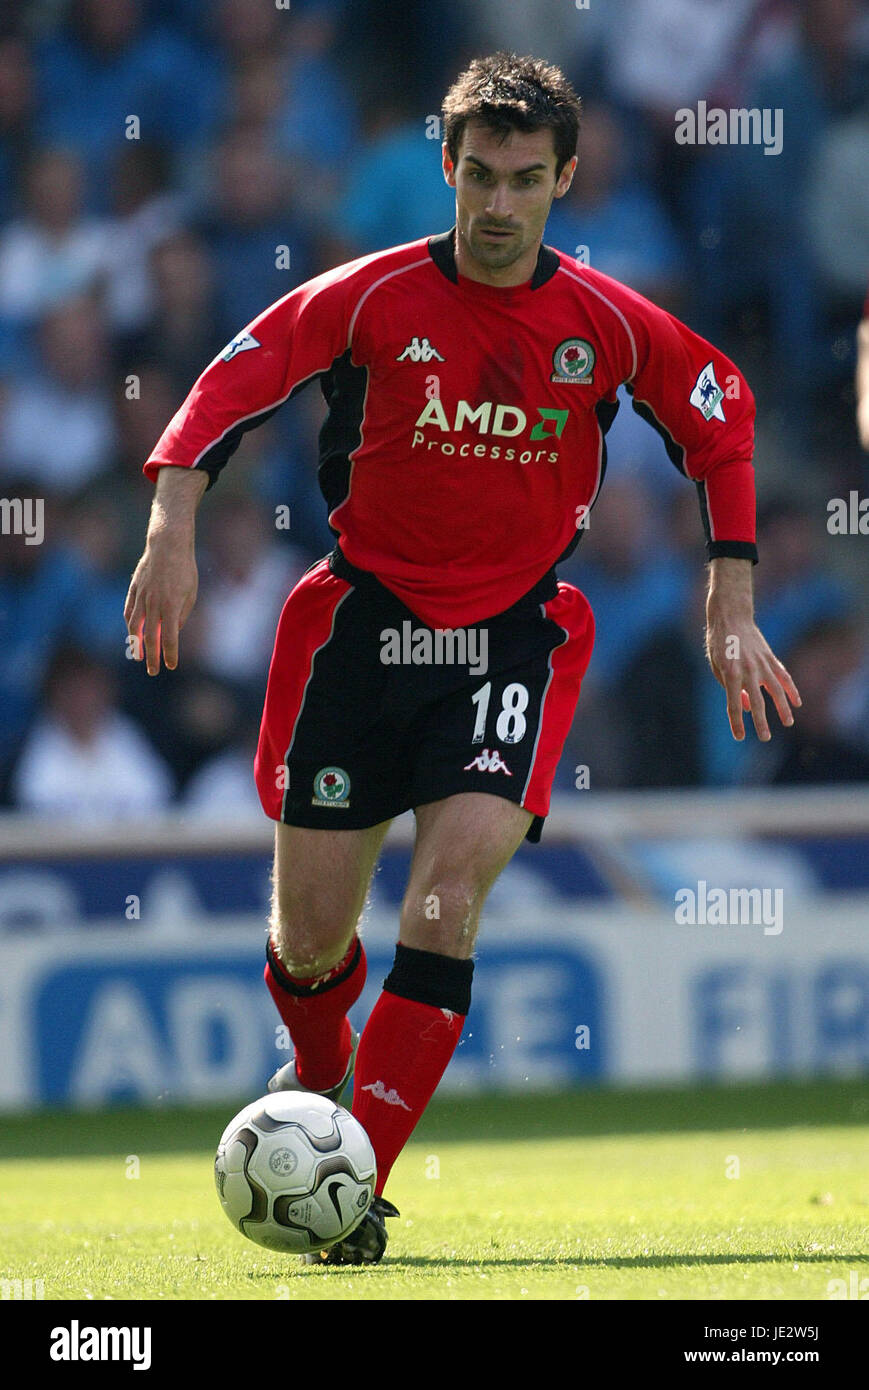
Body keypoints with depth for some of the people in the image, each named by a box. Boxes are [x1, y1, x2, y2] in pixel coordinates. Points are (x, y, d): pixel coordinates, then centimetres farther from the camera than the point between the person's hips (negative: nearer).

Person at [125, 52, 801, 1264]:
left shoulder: (608, 325, -5)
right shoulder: (374, 298, -8)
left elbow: (721, 417, 8)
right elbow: (233, 384, -6)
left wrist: (731, 610, 4)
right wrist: (173, 533, -19)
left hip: (512, 640, 0)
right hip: (364, 617, 0)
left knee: (448, 900, -20)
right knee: (310, 930, 3)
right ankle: (316, 1072, 39)